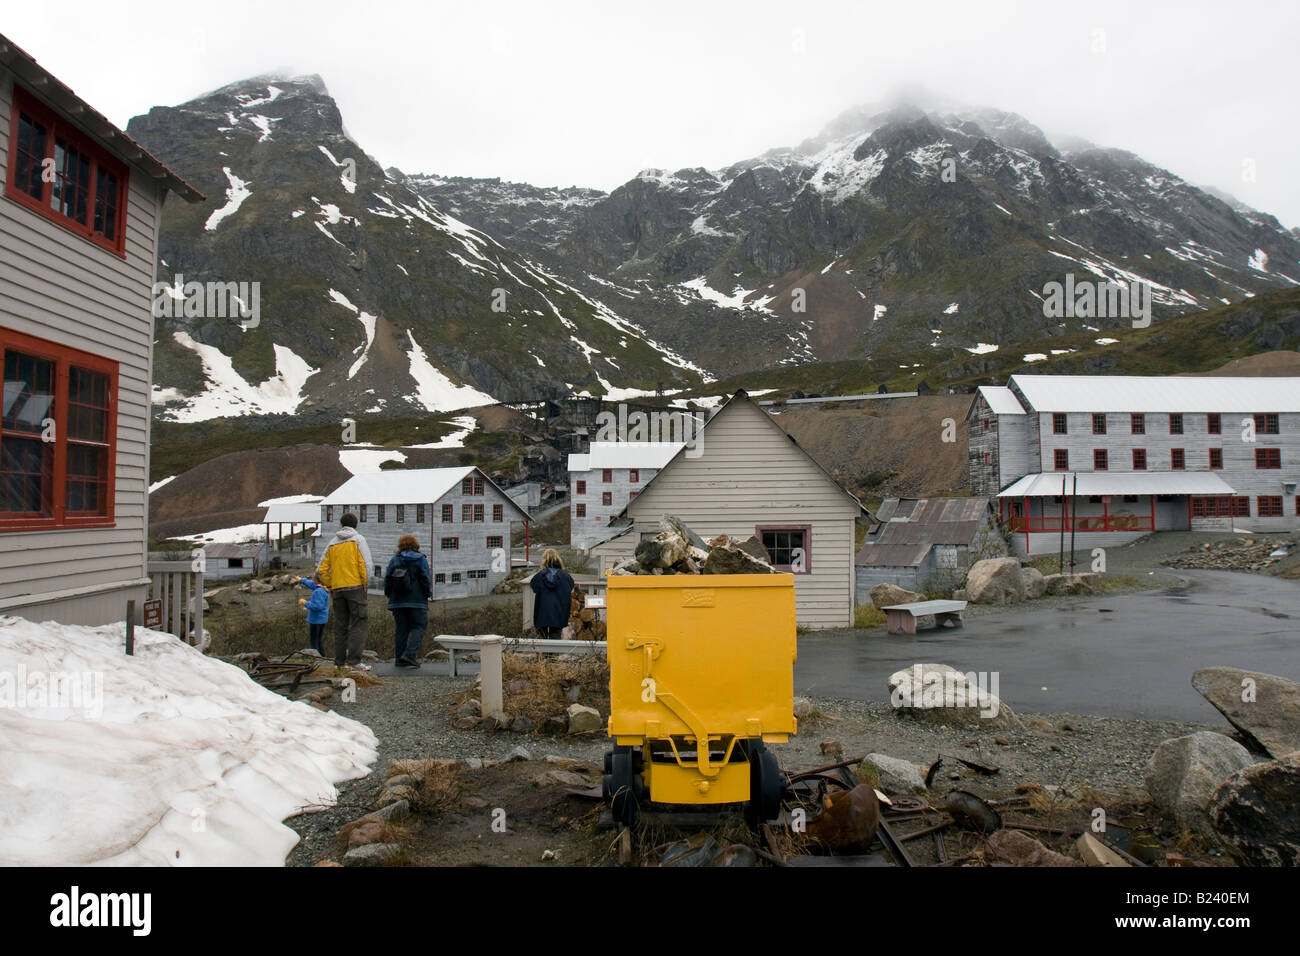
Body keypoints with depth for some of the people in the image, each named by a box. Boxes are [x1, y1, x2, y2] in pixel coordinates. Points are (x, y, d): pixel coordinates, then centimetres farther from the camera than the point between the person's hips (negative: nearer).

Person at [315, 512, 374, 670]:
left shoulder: (332, 543, 13)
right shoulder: (358, 540, 1)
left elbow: (322, 569, 9)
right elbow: (365, 564, -10)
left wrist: (329, 586, 17)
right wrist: (365, 585, -1)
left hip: (337, 589, 5)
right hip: (355, 587, -4)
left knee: (340, 626, 10)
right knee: (358, 624, -5)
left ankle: (340, 661, 12)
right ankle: (354, 661, -14)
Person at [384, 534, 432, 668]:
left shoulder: (394, 560, 7)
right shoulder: (421, 560, 0)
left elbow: (387, 579, 7)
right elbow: (426, 579, -4)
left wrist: (389, 595, 19)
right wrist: (428, 593, 9)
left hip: (397, 601, 4)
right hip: (417, 601, -4)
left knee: (401, 629, 8)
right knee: (419, 626, 2)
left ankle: (400, 659, 7)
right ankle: (410, 654, -14)